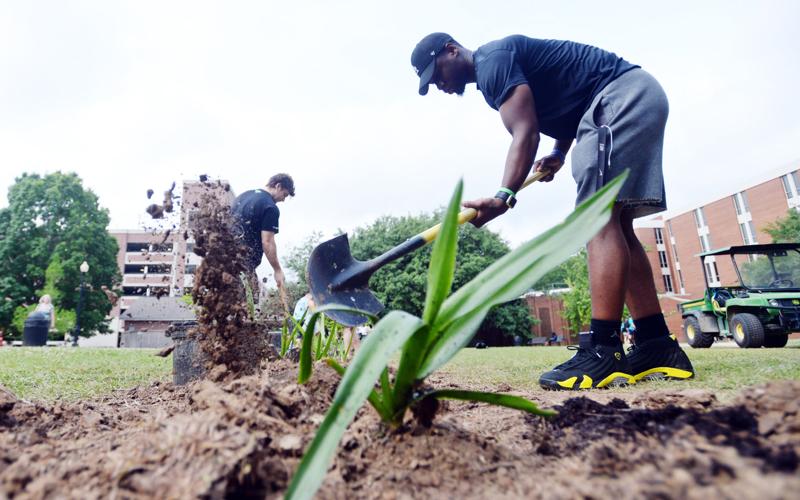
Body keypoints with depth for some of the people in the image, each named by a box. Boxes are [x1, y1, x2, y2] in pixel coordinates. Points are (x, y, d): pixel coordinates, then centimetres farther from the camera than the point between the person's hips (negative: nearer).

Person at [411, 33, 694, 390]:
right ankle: (659, 348, 2)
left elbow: (526, 135, -24)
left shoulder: (492, 58, -11)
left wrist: (504, 197, -37)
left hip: (624, 95, -10)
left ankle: (604, 354, -25)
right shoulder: (491, 75, 18)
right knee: (616, 226, 2)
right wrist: (559, 154, 10)